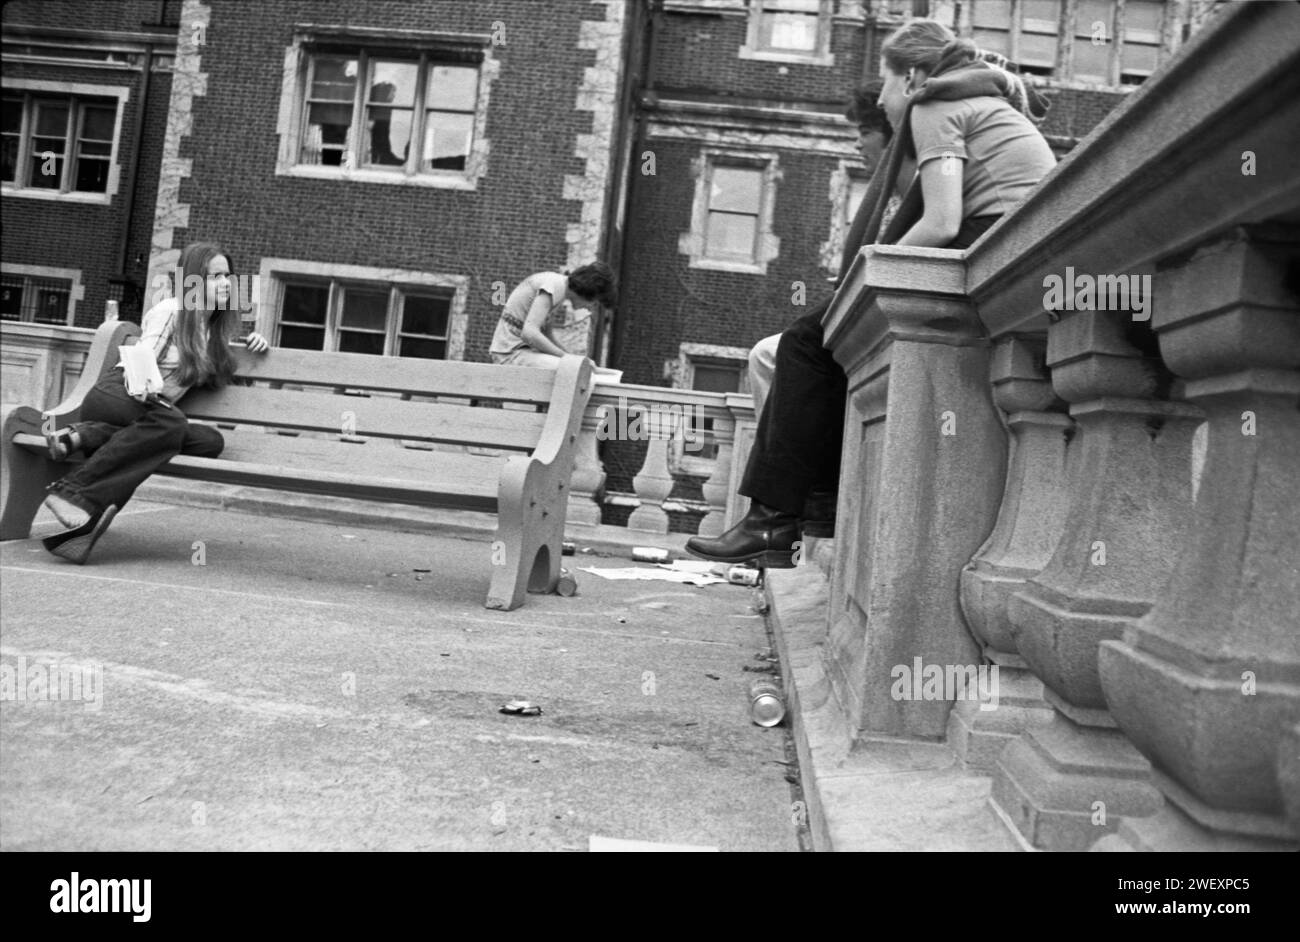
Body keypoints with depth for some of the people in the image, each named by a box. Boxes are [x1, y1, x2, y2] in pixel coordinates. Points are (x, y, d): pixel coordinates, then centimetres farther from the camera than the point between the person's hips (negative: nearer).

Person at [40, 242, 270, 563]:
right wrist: (142, 387, -32)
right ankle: (72, 491, -38)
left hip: (152, 410, 6)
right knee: (168, 422, -40)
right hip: (115, 396, -6)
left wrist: (254, 343, 15)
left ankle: (84, 437, -33)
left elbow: (218, 366, 35)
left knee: (211, 441, -27)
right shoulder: (169, 311, -2)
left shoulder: (216, 329, 18)